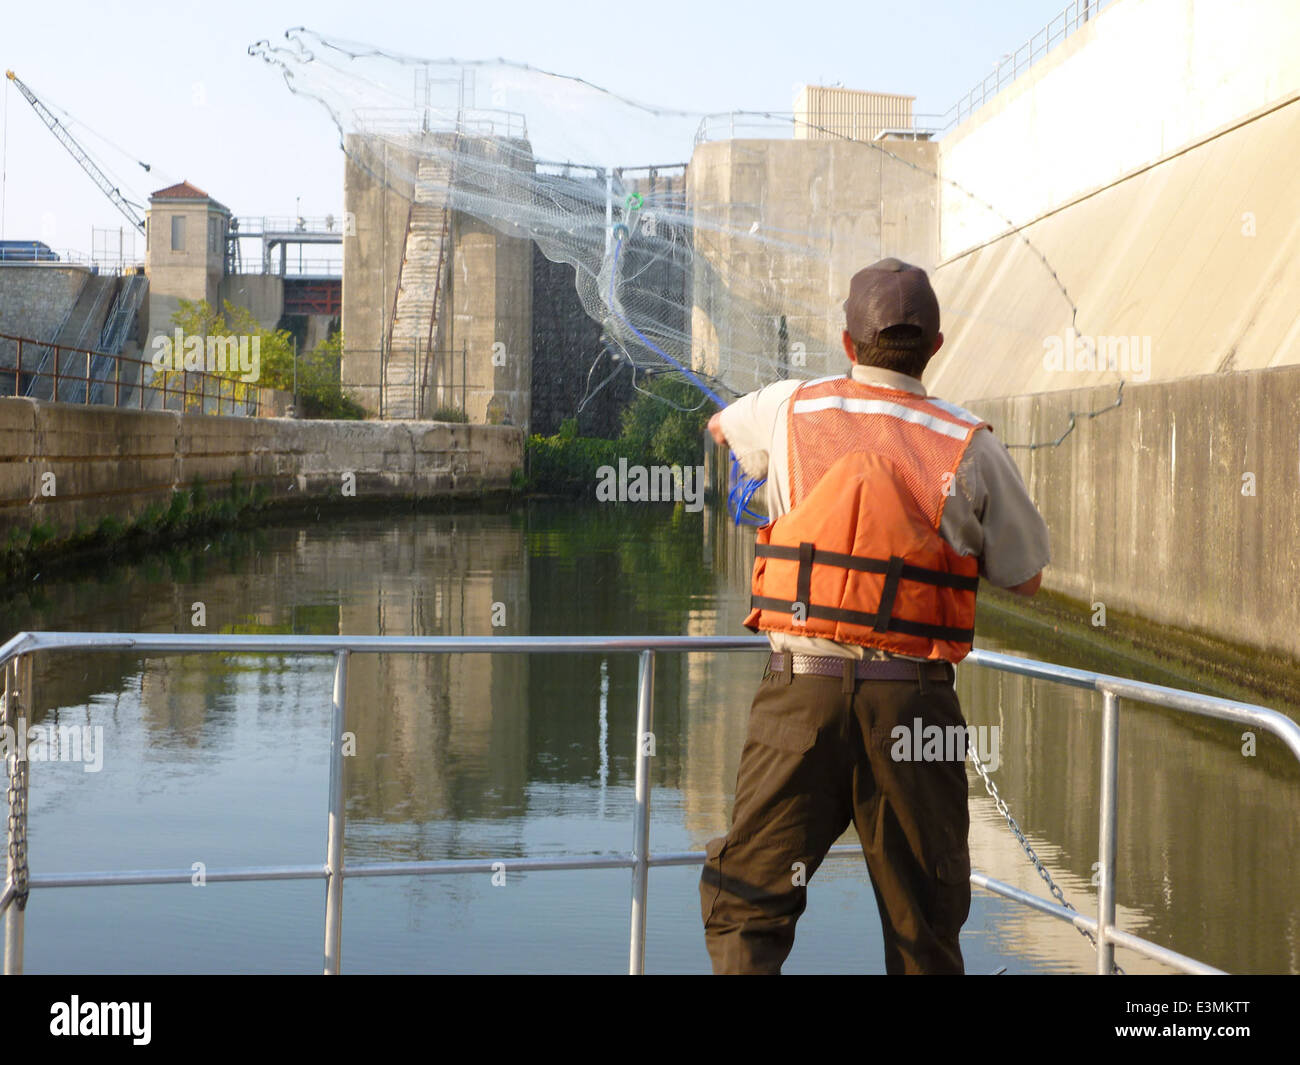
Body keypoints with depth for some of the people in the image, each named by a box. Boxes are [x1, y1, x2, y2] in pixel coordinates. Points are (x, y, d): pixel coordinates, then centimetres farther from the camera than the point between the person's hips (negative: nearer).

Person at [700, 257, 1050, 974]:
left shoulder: (790, 410, 3)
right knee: (924, 926, 12)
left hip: (802, 686, 0)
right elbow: (1026, 577, 9)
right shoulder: (970, 447, -1)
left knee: (745, 906, 8)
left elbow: (721, 426, 27)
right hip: (912, 698, 0)